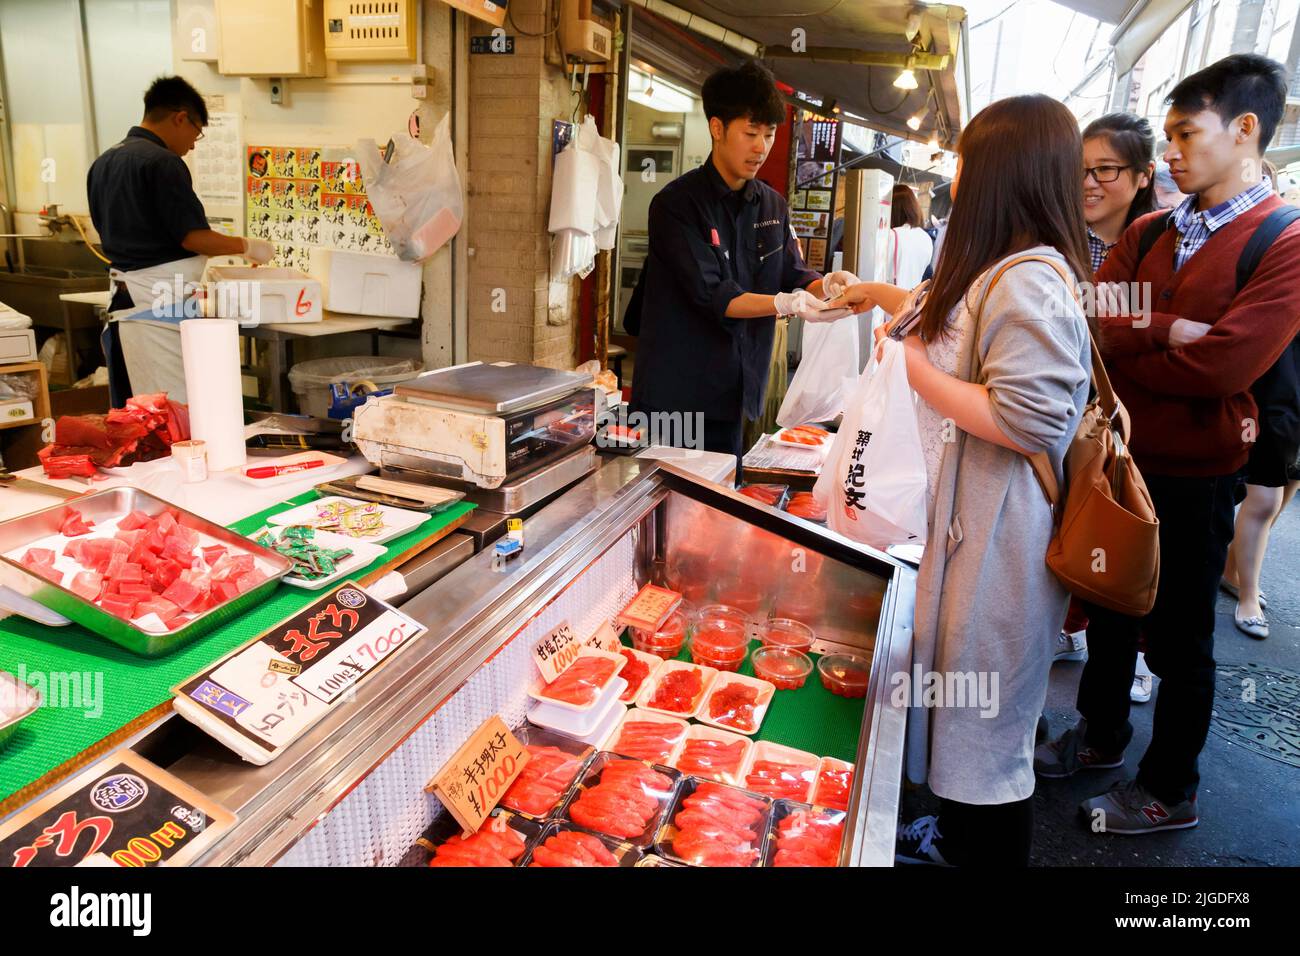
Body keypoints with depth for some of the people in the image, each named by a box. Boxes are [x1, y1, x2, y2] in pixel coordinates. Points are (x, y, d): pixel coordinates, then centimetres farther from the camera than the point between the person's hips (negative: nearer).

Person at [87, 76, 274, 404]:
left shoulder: (103, 162, 15)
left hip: (122, 290, 9)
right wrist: (247, 246, -3)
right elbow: (192, 236, -16)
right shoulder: (163, 162, -13)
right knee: (177, 404, -5)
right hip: (162, 299, -9)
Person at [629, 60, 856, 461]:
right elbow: (711, 295, -18)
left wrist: (826, 284, -13)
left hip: (734, 392, 6)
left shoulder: (773, 206, 13)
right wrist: (785, 304, -29)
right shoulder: (677, 203, -9)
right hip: (674, 393, -6)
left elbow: (793, 275, 9)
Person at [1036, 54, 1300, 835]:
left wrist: (1121, 349, -14)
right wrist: (1165, 333, -21)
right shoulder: (1148, 233, 5)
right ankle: (1102, 735, 42)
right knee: (1109, 610, 20)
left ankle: (1170, 792, 30)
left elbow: (1223, 366, -25)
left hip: (1192, 478, -5)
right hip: (1119, 458, 6)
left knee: (1179, 638, 10)